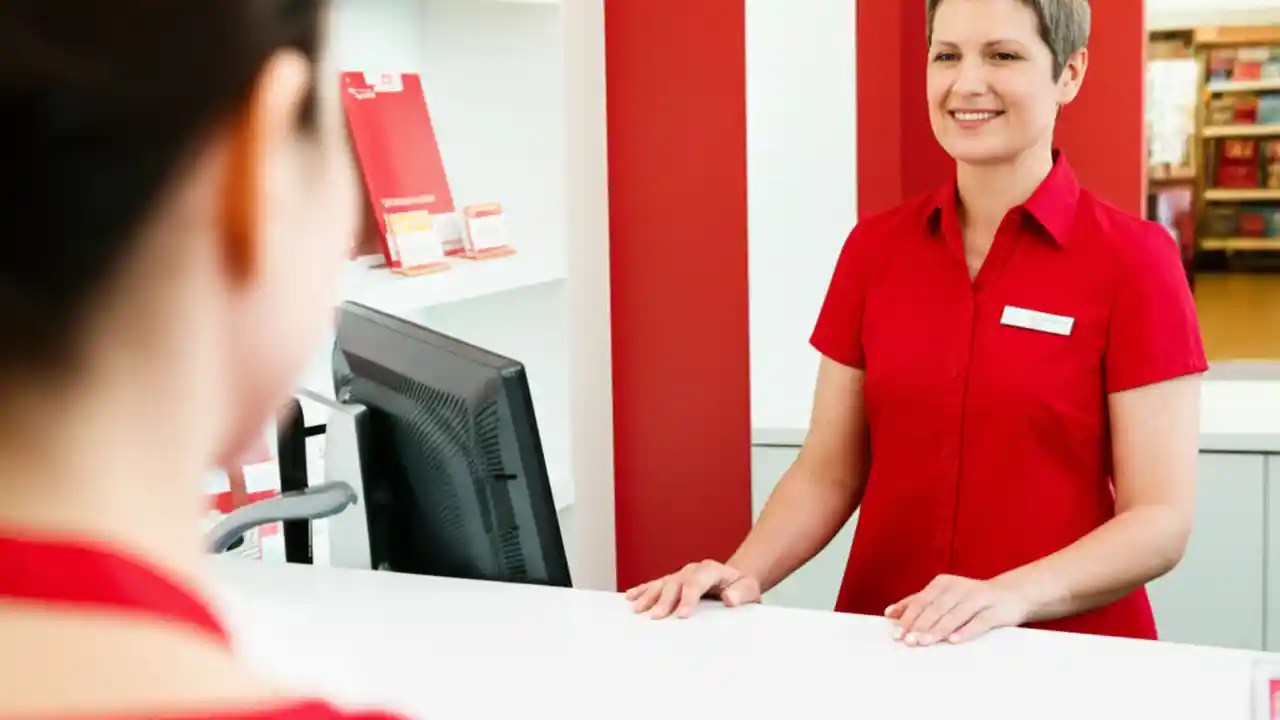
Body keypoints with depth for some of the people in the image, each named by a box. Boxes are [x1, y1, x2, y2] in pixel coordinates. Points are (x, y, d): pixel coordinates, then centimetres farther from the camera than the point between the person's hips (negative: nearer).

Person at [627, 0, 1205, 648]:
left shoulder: (1133, 259, -5)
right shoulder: (872, 249, 5)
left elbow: (1160, 520, -7)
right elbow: (828, 471, 8)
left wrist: (1012, 595, -23)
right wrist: (743, 573, -10)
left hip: (1063, 655, -3)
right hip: (882, 645, 4)